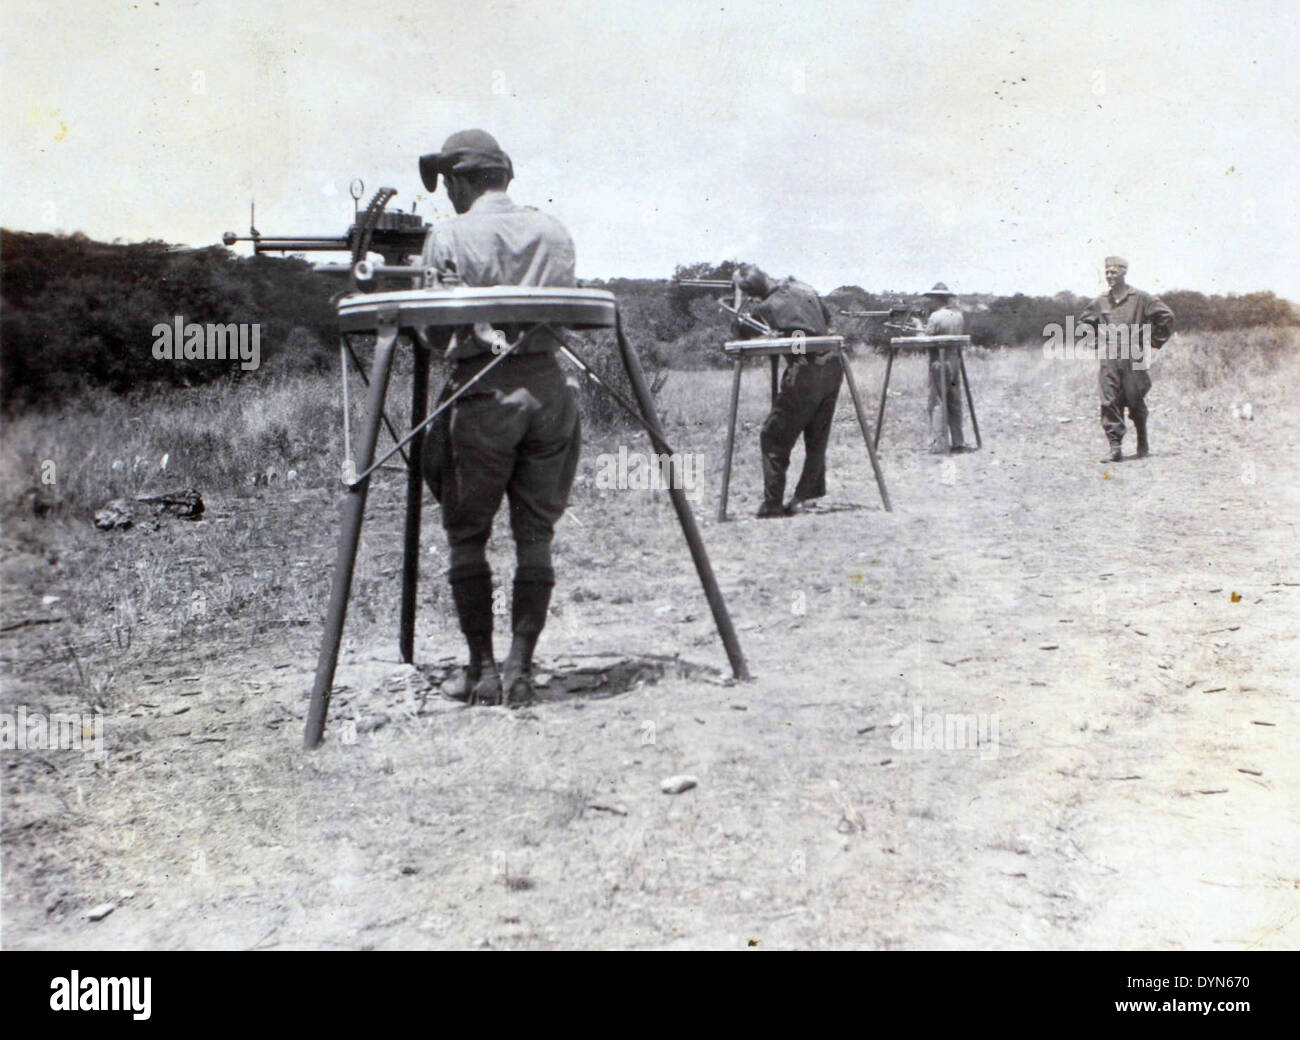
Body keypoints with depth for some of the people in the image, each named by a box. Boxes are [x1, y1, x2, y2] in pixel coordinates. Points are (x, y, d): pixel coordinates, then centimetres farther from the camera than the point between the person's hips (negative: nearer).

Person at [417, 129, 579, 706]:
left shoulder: (448, 236, -2)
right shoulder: (555, 233, 10)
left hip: (483, 394, -3)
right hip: (547, 387, 4)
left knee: (467, 534, 9)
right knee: (534, 533, 8)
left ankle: (482, 669, 9)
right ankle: (520, 668, 8)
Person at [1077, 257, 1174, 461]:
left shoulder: (1140, 298, 0)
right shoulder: (1100, 302, 11)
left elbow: (1166, 316, 4)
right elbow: (1084, 321, 27)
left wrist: (1154, 341, 4)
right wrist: (1097, 342, 17)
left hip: (1133, 358, -3)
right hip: (1108, 360, 3)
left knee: (1135, 402, 4)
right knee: (1110, 402, -8)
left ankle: (1143, 444, 22)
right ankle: (1115, 445, -8)